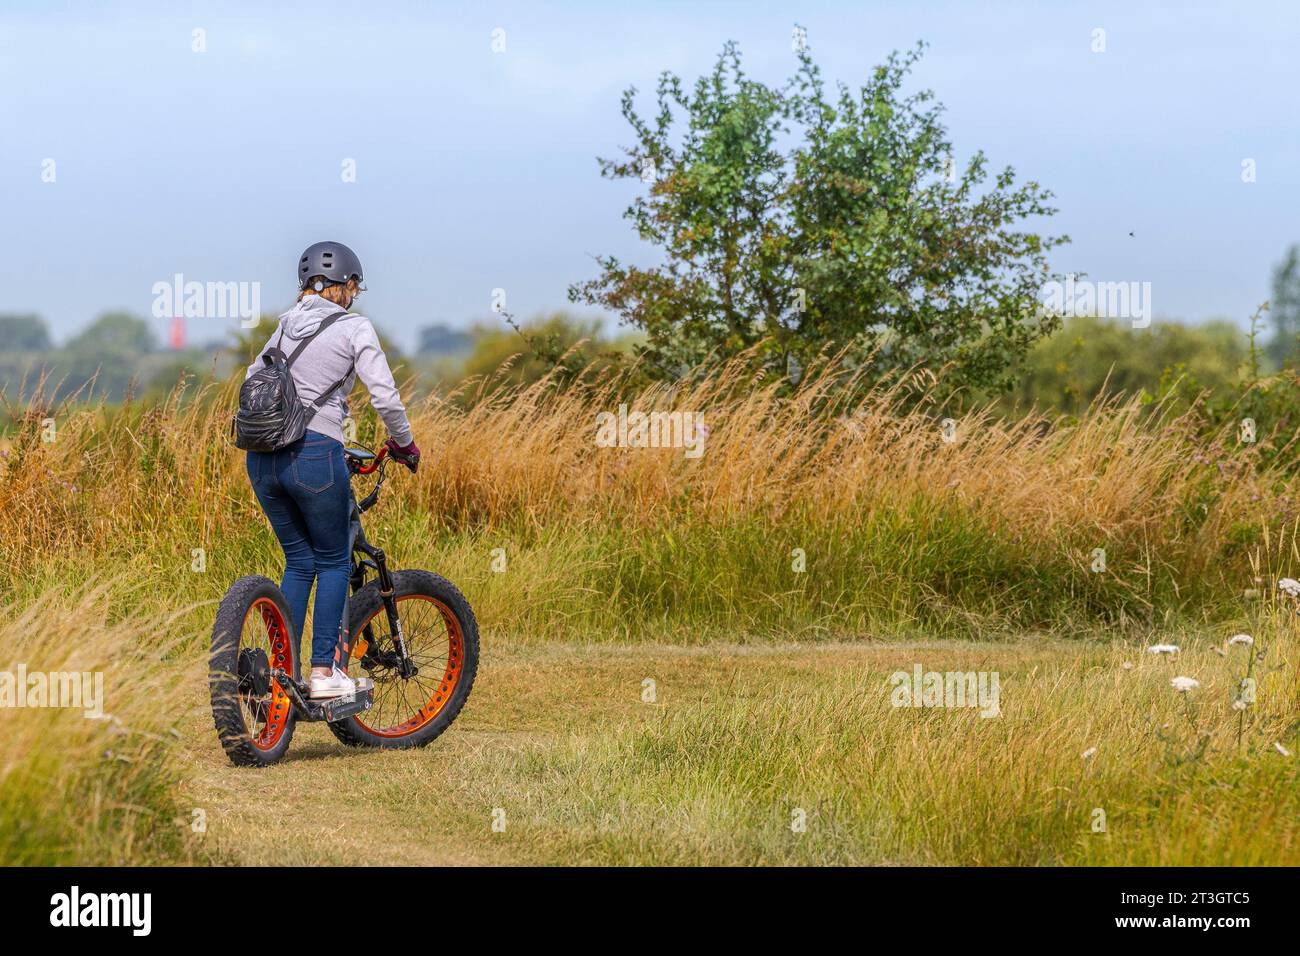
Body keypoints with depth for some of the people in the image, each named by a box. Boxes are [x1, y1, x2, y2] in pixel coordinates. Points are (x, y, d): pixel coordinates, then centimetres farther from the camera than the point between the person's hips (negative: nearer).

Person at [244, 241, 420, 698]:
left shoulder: (286, 324, 17)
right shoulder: (354, 327, -1)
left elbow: (252, 381, 21)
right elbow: (385, 396, -6)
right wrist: (404, 444, 9)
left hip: (262, 457, 6)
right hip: (314, 454, -6)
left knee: (298, 562, 16)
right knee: (333, 562, 9)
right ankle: (324, 672, 4)